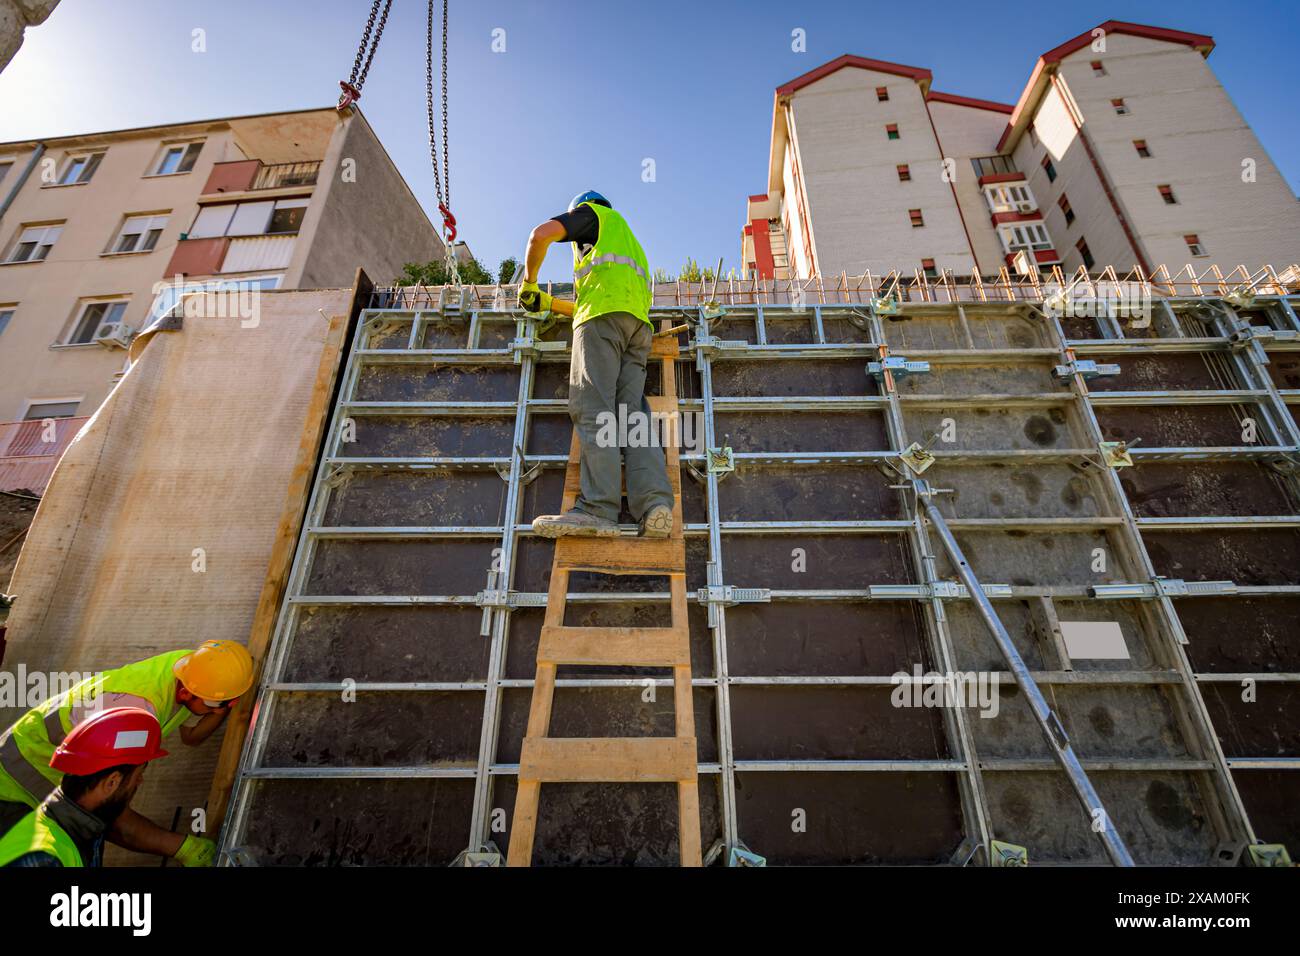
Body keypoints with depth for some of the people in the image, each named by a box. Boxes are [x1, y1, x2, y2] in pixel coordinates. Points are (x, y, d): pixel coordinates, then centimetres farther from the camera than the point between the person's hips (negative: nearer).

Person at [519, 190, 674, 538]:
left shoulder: (591, 212, 22)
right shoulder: (628, 239, 44)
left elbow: (542, 234, 3)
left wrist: (528, 281, 17)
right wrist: (547, 304, 45)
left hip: (605, 312, -7)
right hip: (637, 321, 7)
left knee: (592, 409, -19)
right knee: (631, 412, -8)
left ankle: (598, 507, -32)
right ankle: (654, 501, -25)